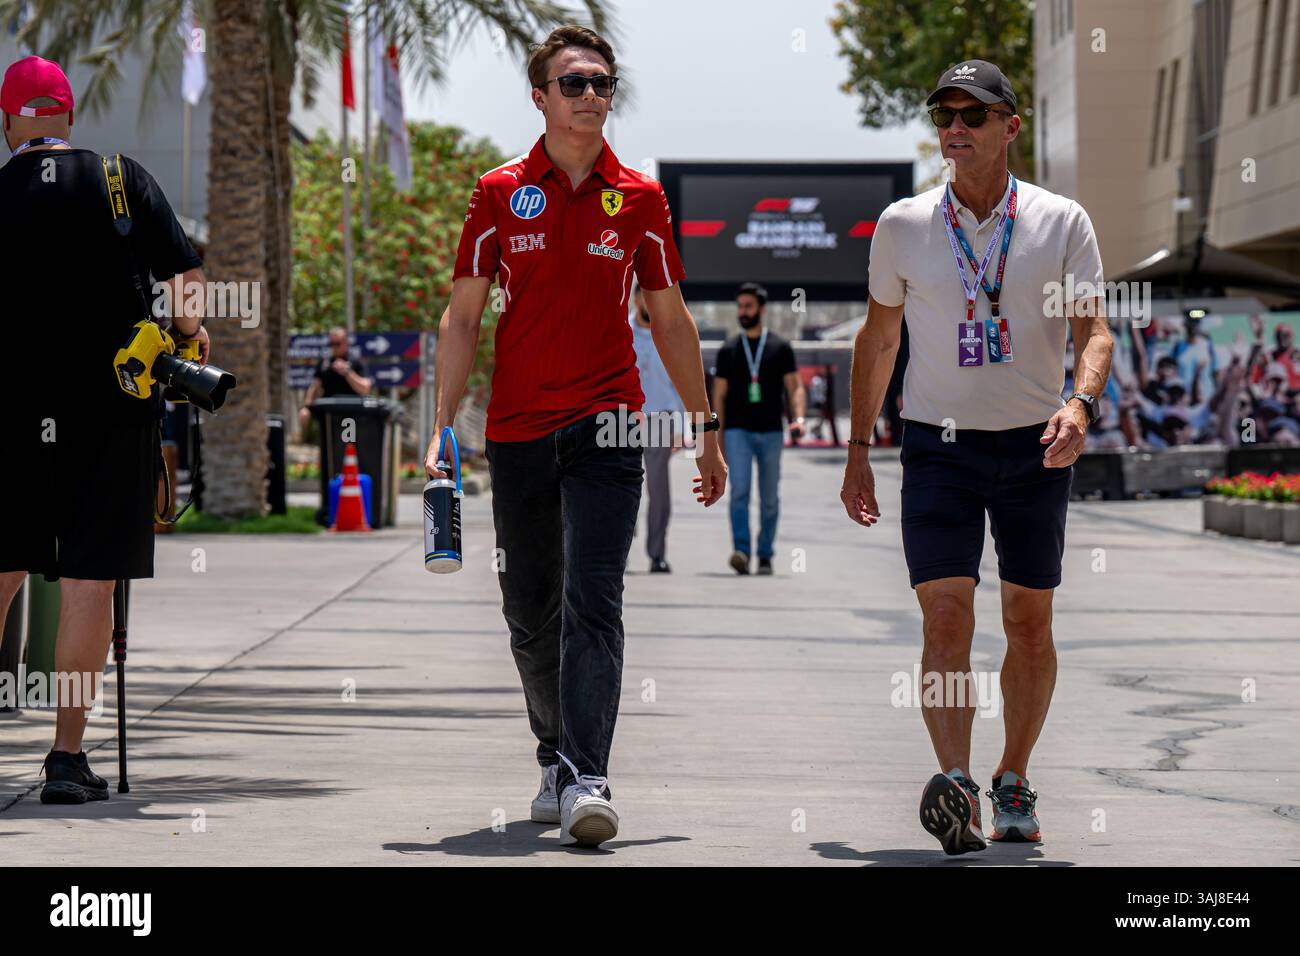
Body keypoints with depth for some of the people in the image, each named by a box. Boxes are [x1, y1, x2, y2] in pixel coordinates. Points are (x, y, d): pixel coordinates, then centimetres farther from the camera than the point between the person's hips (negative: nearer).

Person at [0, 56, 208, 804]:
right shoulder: (121, 179, -1)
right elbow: (187, 279, -5)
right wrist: (191, 333, 13)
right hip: (114, 409, -1)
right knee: (89, 581, 1)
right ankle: (68, 756, 0)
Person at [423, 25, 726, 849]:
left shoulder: (640, 199, 5)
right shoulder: (500, 194, 4)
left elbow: (671, 321, 12)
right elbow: (463, 317, 6)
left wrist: (707, 430, 12)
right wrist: (444, 428, -2)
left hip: (606, 428, -1)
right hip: (517, 431, 2)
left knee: (593, 604, -14)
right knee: (531, 615, 10)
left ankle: (587, 780, -19)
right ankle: (558, 757, 29)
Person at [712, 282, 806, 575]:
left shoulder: (780, 347, 7)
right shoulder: (728, 350, 10)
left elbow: (795, 387, 4)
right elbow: (719, 395, 11)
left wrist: (798, 418, -15)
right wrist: (718, 440, 6)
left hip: (771, 432, 0)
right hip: (738, 431, 0)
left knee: (770, 498, 4)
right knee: (739, 490, -17)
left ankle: (765, 556, 14)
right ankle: (741, 551, -25)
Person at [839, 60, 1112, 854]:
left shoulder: (1062, 222, -2)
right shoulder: (904, 225, 2)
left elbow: (1094, 330, -6)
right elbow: (878, 339, 12)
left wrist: (1081, 403, -27)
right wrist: (859, 451, 10)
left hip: (1035, 446, 0)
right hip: (939, 445, 0)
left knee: (1030, 623, 7)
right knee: (946, 617, -14)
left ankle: (1014, 788, 21)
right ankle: (954, 784, -25)